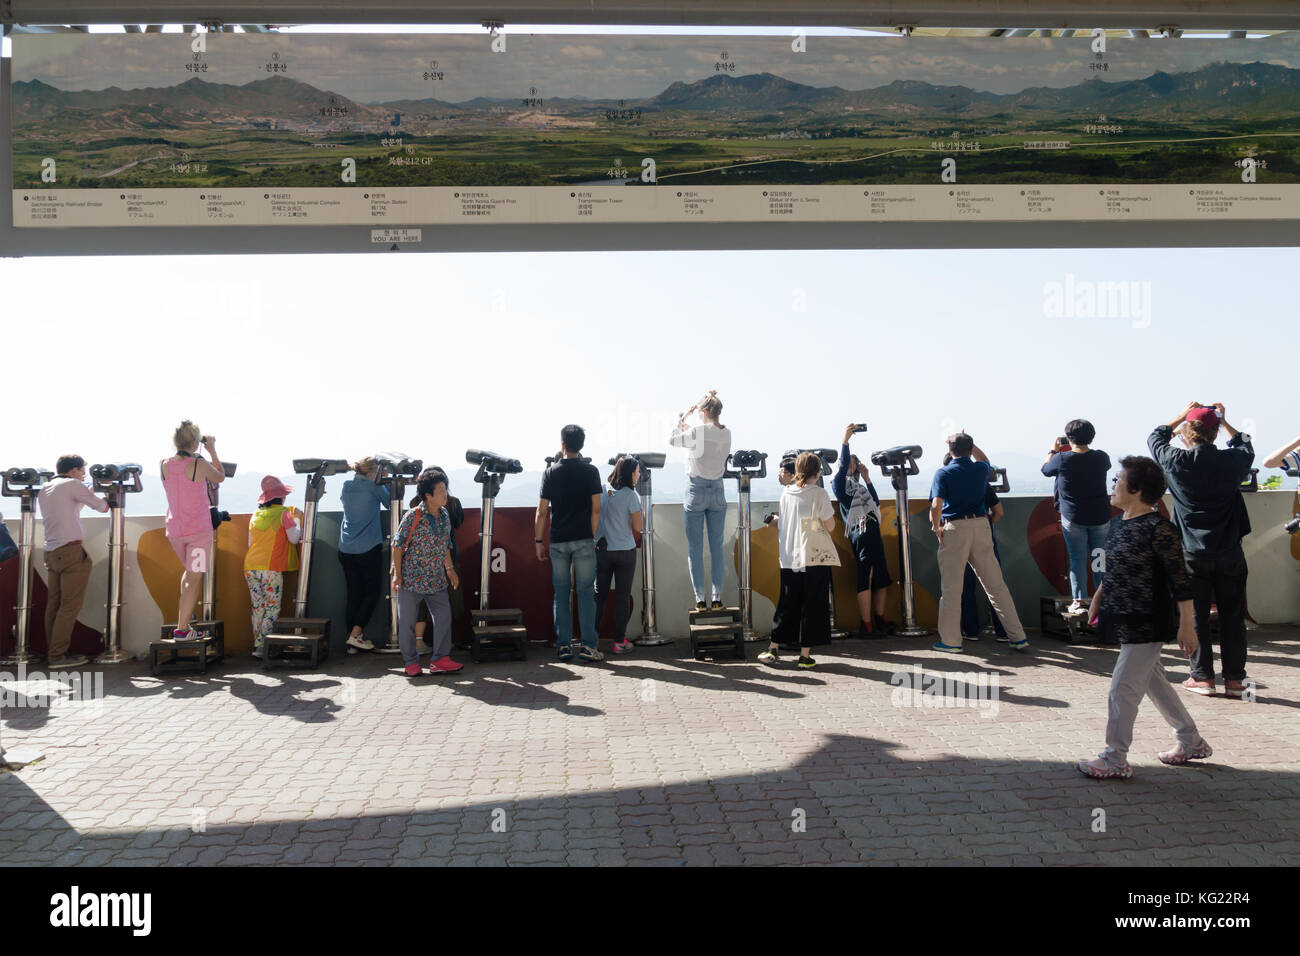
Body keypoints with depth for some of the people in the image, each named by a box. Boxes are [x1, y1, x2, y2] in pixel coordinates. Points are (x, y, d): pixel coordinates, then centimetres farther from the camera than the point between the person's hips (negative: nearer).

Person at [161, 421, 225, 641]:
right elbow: (221, 477, 4)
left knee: (189, 571, 25)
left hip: (174, 530, 5)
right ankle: (182, 629, -3)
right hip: (198, 530, -5)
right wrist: (212, 450, 11)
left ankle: (184, 619, 21)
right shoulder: (200, 465, -15)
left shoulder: (165, 465, -1)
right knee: (194, 578, 0)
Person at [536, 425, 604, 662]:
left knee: (561, 594, 8)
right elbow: (596, 509, -4)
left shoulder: (551, 473, 2)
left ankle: (564, 645, 9)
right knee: (586, 592, 1)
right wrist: (593, 536, 4)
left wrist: (539, 541, 8)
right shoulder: (590, 471, -1)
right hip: (583, 540, -1)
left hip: (558, 541, 2)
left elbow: (542, 511, 1)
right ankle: (588, 646, -1)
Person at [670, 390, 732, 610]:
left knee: (695, 548, 2)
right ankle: (717, 597, 11)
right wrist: (688, 427, 21)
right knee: (717, 546, 10)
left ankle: (700, 598, 3)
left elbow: (672, 440, 0)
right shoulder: (727, 433, 2)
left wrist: (683, 418, 8)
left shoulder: (697, 431, -14)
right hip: (718, 492, 5)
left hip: (696, 492, -5)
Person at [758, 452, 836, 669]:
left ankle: (773, 650, 16)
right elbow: (830, 526, -8)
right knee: (812, 606, 4)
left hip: (789, 559, 5)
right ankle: (805, 655, 6)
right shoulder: (819, 493, -10)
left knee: (786, 605, 14)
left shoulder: (786, 493, 5)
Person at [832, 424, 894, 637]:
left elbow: (876, 502, 23)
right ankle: (866, 624, -10)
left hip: (873, 531, 9)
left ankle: (879, 620, 18)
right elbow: (843, 464, -14)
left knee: (882, 578, 10)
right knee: (866, 579, -11)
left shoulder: (859, 486, 27)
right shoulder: (840, 483, 3)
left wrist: (867, 479, 19)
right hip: (860, 533, -9)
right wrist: (845, 440, -17)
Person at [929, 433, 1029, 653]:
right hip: (981, 526, 4)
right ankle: (1018, 637, 13)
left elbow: (936, 505, -16)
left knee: (951, 587, 3)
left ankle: (950, 640, 7)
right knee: (996, 584, 9)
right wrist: (967, 442, 37)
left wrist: (936, 527, -2)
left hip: (955, 529, -4)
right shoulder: (980, 469, 8)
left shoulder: (943, 473, -4)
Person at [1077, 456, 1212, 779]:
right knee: (1153, 682, 19)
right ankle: (1191, 742, 35)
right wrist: (1098, 597, 20)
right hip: (1126, 620, 9)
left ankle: (1115, 760, 7)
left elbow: (1180, 579, -18)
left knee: (1123, 688, -4)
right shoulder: (1119, 524, 6)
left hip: (1147, 624, -9)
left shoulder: (1158, 528, -19)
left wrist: (1186, 624, -17)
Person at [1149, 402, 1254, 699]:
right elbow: (1246, 447, 20)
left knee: (1196, 616, 7)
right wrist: (1223, 421, 23)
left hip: (1193, 554, -1)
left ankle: (1202, 677, 10)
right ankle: (1234, 679, 16)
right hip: (1230, 552, 2)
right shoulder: (1231, 461, -6)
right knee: (1233, 616, 10)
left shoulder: (1176, 461, -10)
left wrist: (1182, 415, 20)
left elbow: (1155, 438, 12)